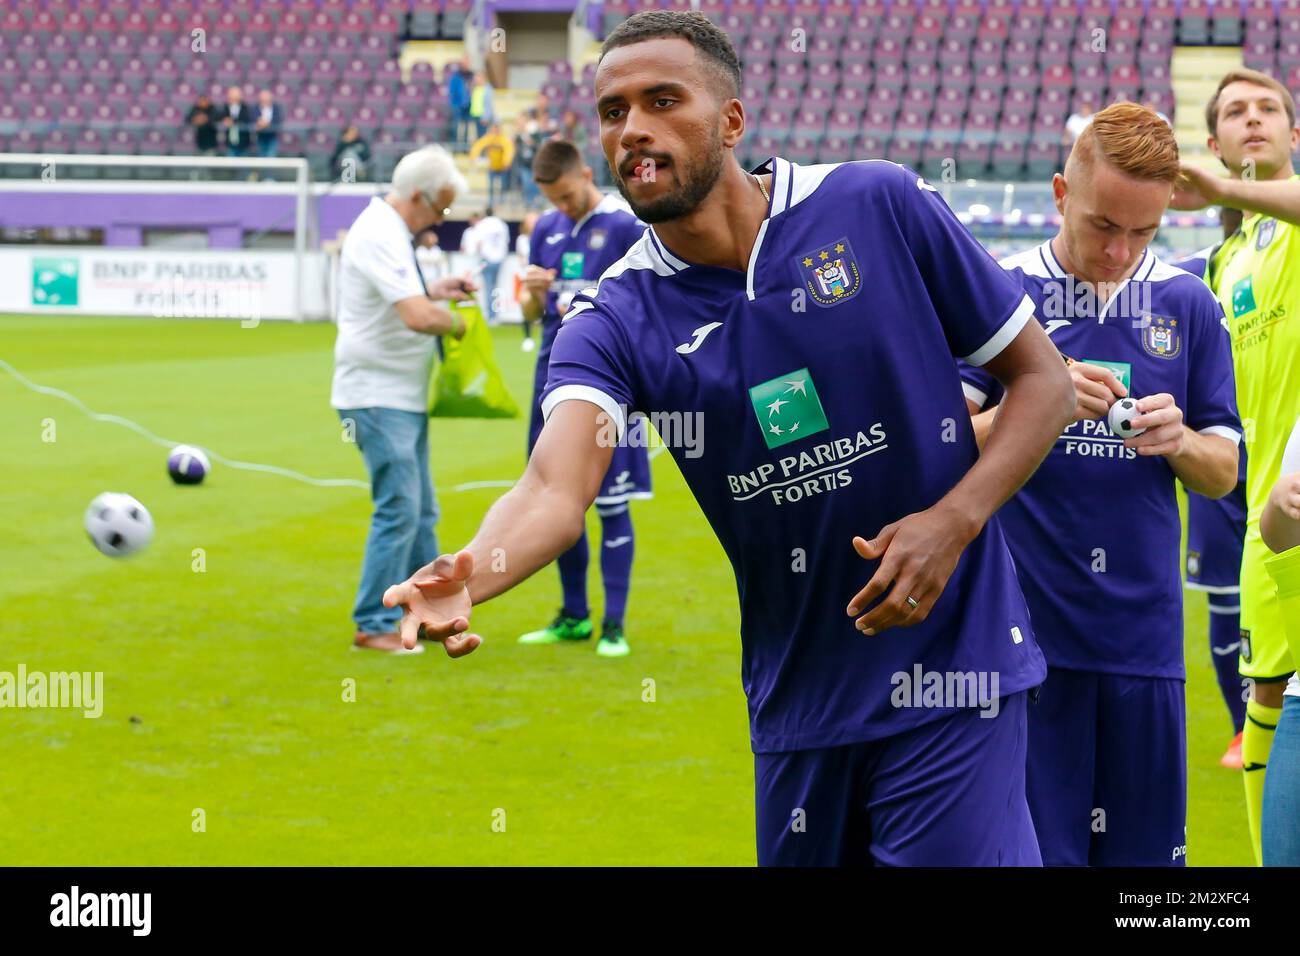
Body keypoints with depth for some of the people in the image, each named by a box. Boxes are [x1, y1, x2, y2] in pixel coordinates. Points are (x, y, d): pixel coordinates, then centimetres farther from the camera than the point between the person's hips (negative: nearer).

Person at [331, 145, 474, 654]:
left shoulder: (389, 231, 13)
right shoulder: (380, 237, -20)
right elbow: (418, 318, -30)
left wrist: (434, 291, 13)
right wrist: (459, 323, -12)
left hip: (403, 397, 11)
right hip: (380, 397, -11)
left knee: (420, 512, 15)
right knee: (398, 511, -10)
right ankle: (372, 625, -4)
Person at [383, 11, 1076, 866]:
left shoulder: (882, 208, -7)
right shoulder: (614, 321, -3)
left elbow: (1043, 380, 1)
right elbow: (558, 486, -21)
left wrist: (953, 520, -15)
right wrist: (468, 578, -43)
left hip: (951, 670, -3)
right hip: (795, 693, 3)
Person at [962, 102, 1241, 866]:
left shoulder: (1188, 305, 8)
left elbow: (1224, 474, 12)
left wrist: (1181, 441, -10)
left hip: (1144, 631, 3)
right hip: (1026, 631, -3)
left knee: (1144, 848, 6)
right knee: (1034, 848, -6)